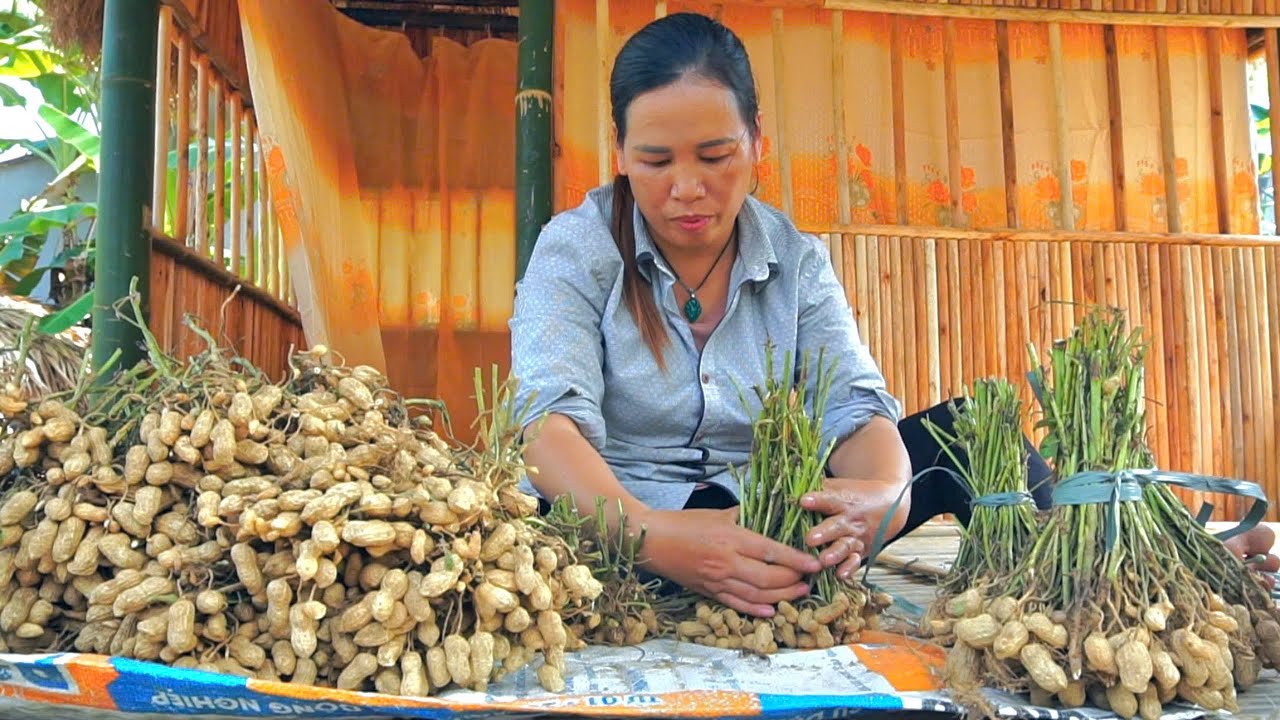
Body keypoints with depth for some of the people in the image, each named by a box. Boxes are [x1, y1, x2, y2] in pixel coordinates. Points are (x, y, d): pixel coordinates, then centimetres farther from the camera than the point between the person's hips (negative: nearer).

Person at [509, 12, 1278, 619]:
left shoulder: (798, 260, 2)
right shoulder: (576, 250, -8)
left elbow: (856, 406, -11)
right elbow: (553, 425, -23)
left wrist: (885, 492, -36)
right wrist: (649, 534, -44)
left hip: (768, 524, 3)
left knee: (970, 429, -11)